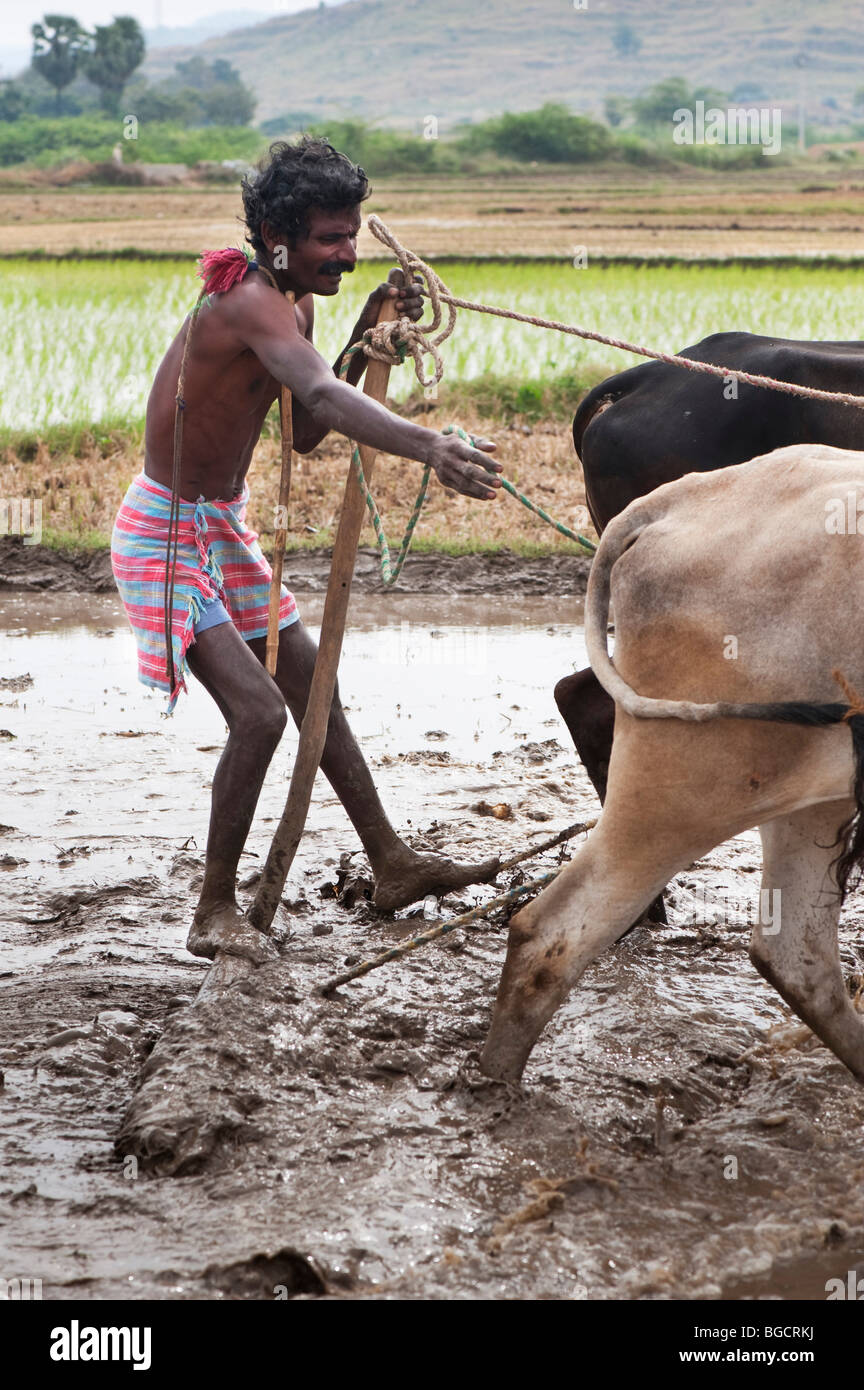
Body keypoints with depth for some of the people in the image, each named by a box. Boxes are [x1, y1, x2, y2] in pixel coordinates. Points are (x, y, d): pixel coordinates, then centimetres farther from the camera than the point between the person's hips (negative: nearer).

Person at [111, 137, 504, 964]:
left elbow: (303, 431, 11)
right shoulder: (253, 302, -28)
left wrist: (364, 337, -1)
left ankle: (391, 865, 28)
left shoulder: (292, 306, 3)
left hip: (224, 526, 10)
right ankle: (215, 914, -5)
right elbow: (323, 399, -47)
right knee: (257, 711, -18)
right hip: (166, 533, -10)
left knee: (313, 690, 16)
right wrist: (430, 448, -63)